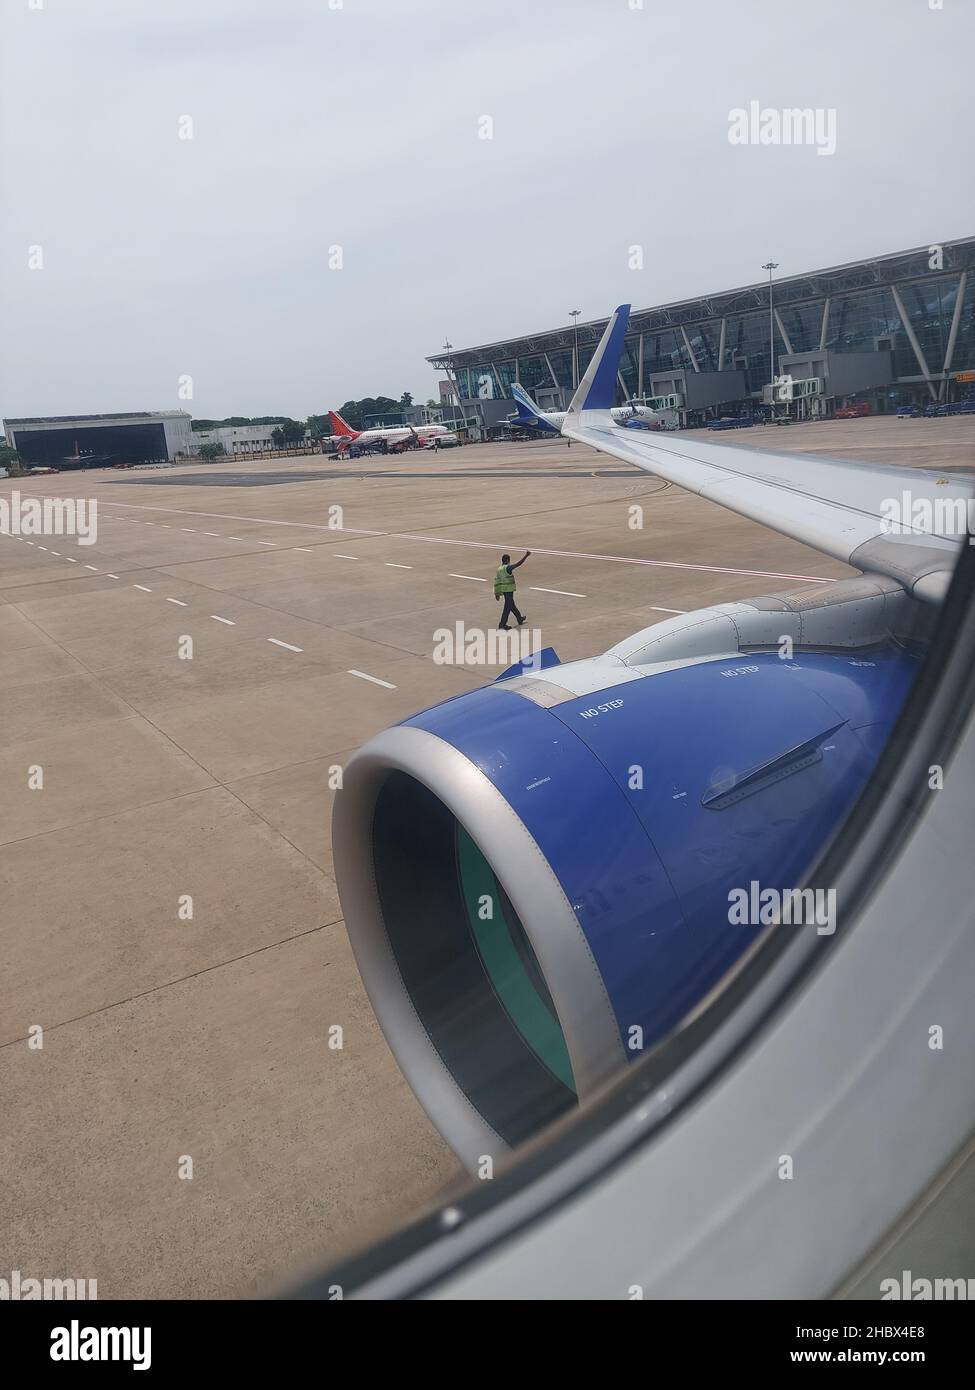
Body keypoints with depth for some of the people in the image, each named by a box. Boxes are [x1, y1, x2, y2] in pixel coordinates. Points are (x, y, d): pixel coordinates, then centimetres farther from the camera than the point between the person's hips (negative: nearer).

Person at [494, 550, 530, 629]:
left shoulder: (498, 569, 7)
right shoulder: (507, 568, -18)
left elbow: (496, 581, 9)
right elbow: (518, 564, -26)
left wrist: (497, 593, 13)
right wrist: (526, 556, -23)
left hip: (503, 589, 9)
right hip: (508, 590, -9)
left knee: (512, 604, 22)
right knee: (508, 607, -2)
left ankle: (520, 619, 39)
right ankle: (502, 625, -1)